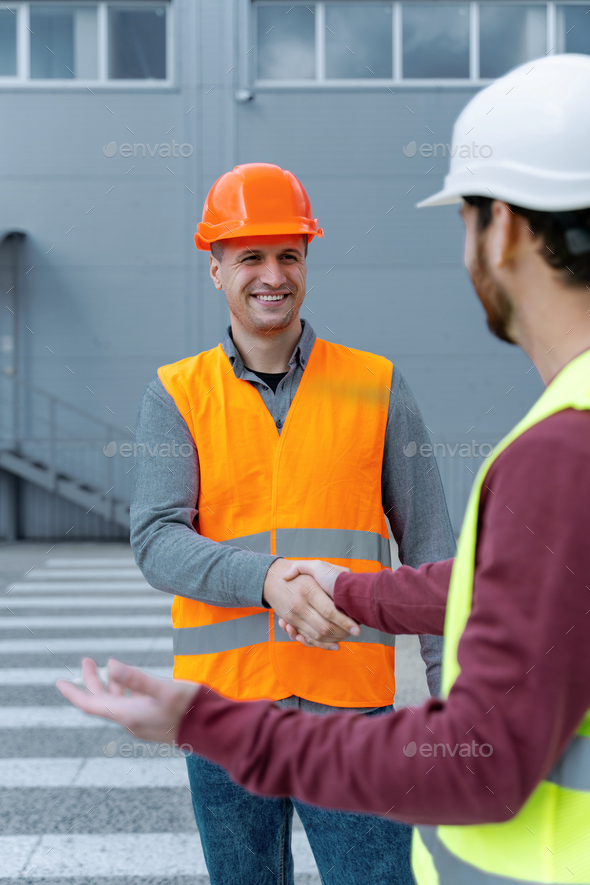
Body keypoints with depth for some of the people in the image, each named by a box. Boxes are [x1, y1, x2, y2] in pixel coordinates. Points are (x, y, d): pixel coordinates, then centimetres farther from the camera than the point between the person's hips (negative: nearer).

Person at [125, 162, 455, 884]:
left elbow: (429, 551, 5)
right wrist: (269, 578, -27)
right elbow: (157, 542, -9)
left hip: (351, 704, -1)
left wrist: (454, 693, -2)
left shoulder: (376, 387, 4)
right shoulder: (176, 396, 3)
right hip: (224, 700, 1)